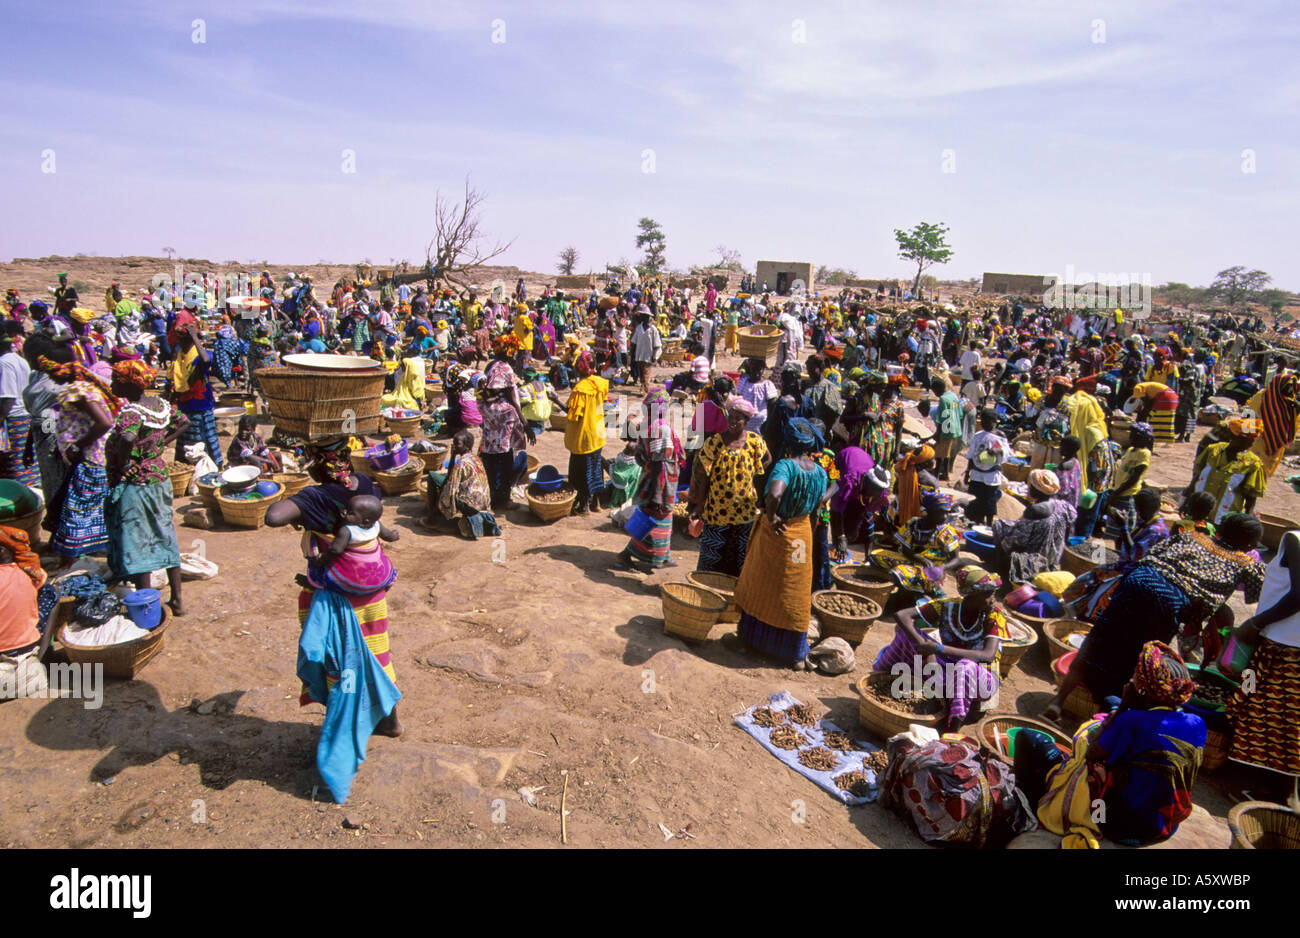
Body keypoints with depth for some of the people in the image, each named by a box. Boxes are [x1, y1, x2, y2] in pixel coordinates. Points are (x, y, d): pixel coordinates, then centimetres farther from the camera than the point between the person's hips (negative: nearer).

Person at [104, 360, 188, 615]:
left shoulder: (131, 411, -21)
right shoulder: (160, 404, 1)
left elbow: (126, 438, -40)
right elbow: (183, 422, 18)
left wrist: (122, 464, -23)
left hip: (134, 486, -8)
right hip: (161, 481, 8)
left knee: (136, 545, 4)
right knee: (166, 538, 15)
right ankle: (177, 600, 23)